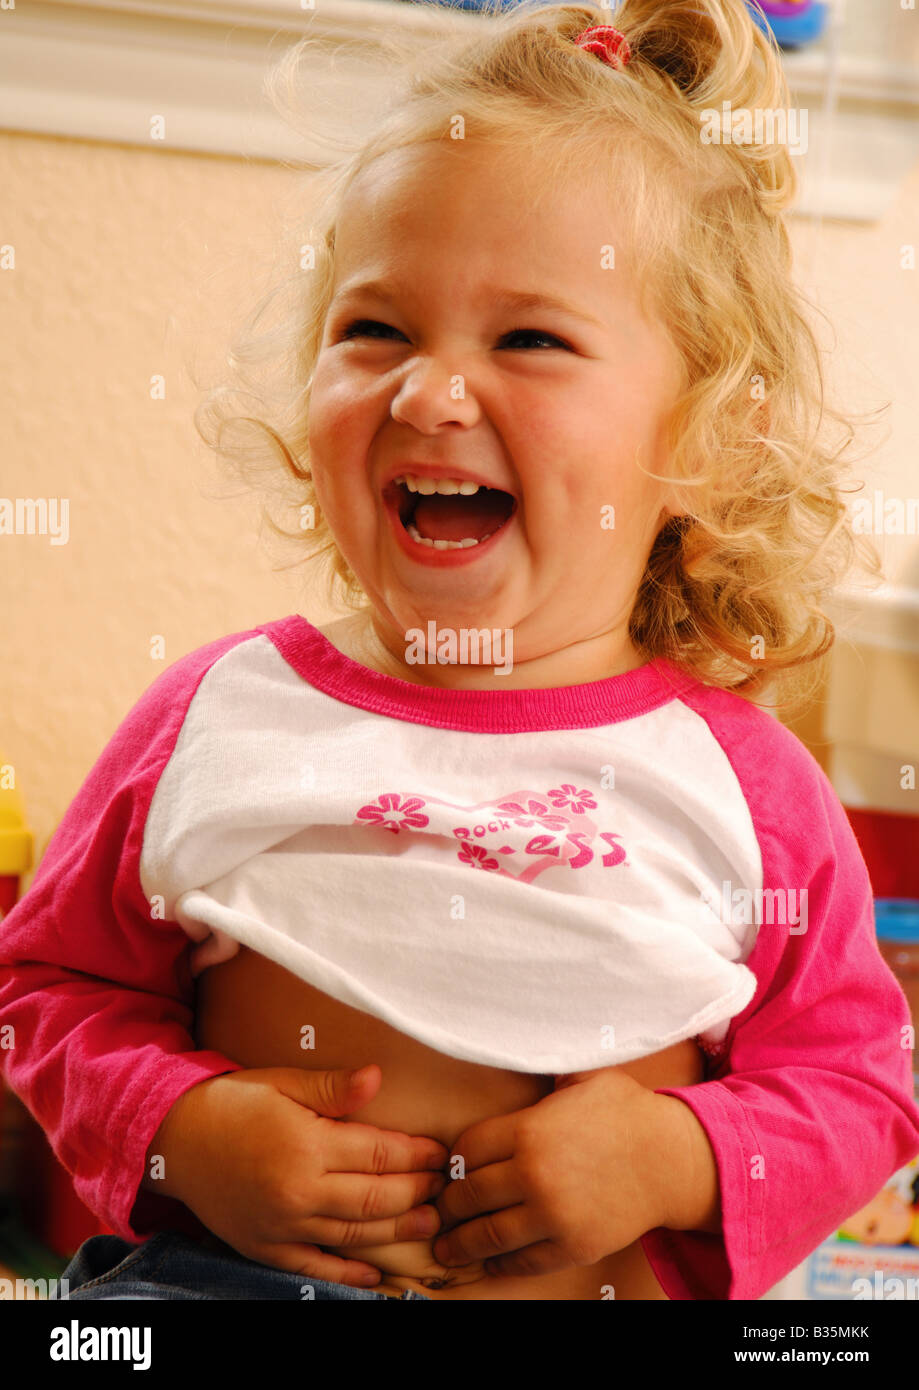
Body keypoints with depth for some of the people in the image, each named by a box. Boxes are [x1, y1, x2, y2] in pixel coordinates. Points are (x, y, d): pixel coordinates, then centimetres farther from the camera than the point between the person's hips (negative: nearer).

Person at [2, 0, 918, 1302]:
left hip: (601, 1289, -1)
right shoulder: (219, 716, -1)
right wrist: (180, 1126, -9)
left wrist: (678, 1159, -12)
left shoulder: (740, 783, -4)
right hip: (223, 1270, 2)